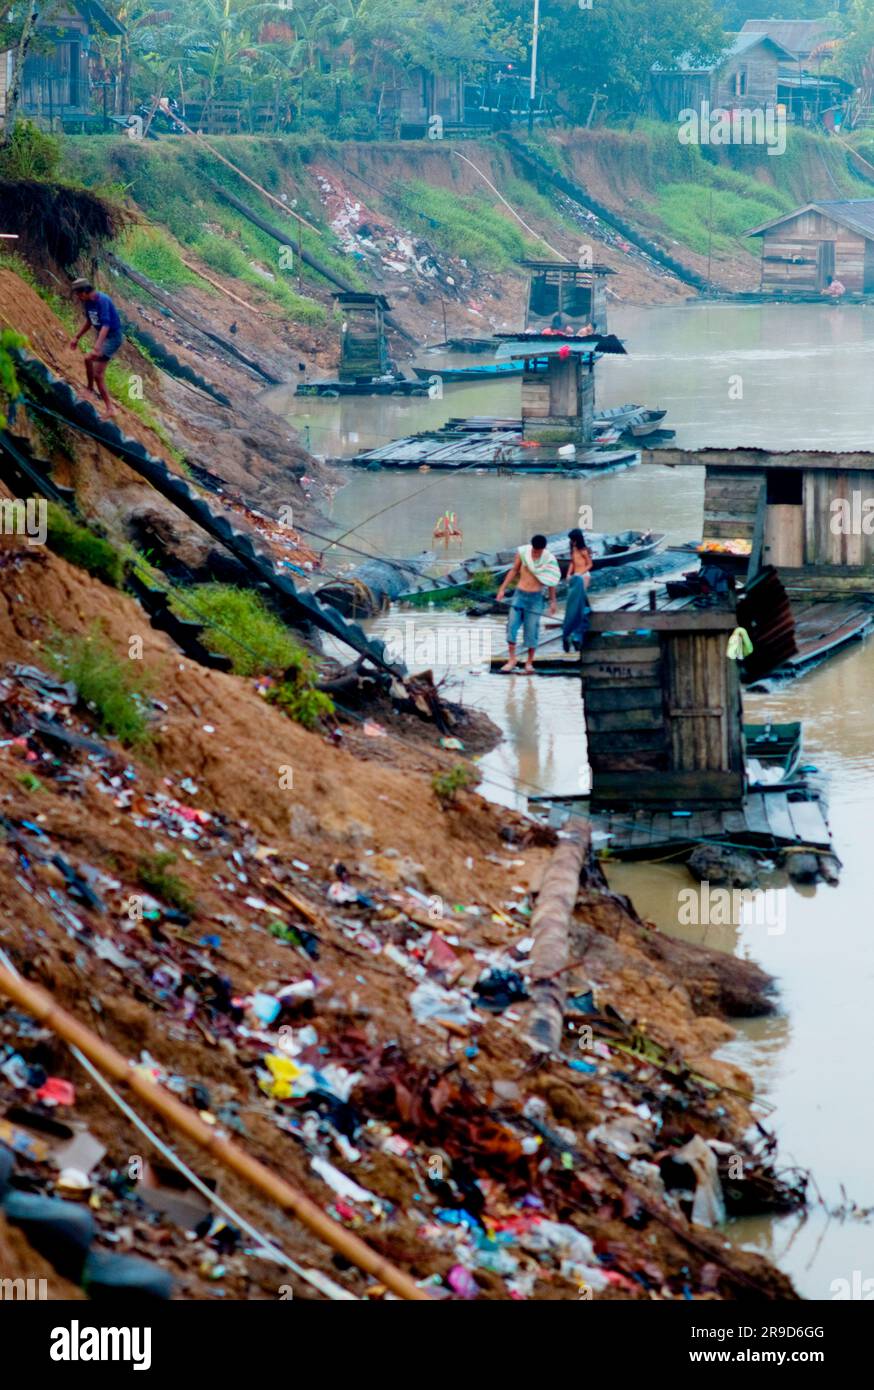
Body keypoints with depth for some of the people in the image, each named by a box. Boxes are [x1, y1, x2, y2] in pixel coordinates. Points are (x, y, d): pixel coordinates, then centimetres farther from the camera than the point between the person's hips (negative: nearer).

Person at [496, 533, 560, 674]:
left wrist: (552, 601, 5)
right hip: (520, 594, 2)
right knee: (512, 626, -6)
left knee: (532, 629, -2)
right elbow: (514, 570, 8)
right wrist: (503, 589, 8)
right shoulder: (522, 552, -4)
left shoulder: (549, 559, -7)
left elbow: (551, 581, 3)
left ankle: (529, 662, 8)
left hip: (536, 597, -2)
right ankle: (511, 660, 1)